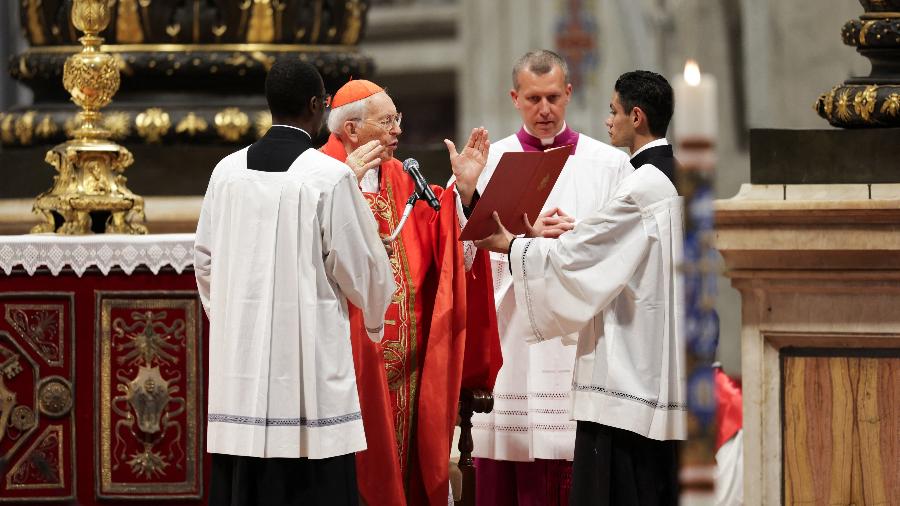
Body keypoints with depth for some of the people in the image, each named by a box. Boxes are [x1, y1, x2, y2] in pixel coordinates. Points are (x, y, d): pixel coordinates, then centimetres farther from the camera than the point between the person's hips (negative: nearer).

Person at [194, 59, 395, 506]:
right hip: (309, 356, -5)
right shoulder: (330, 176, -10)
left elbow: (205, 261, 11)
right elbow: (359, 265, -3)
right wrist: (375, 314, 18)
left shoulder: (228, 172, 4)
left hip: (240, 352, 5)